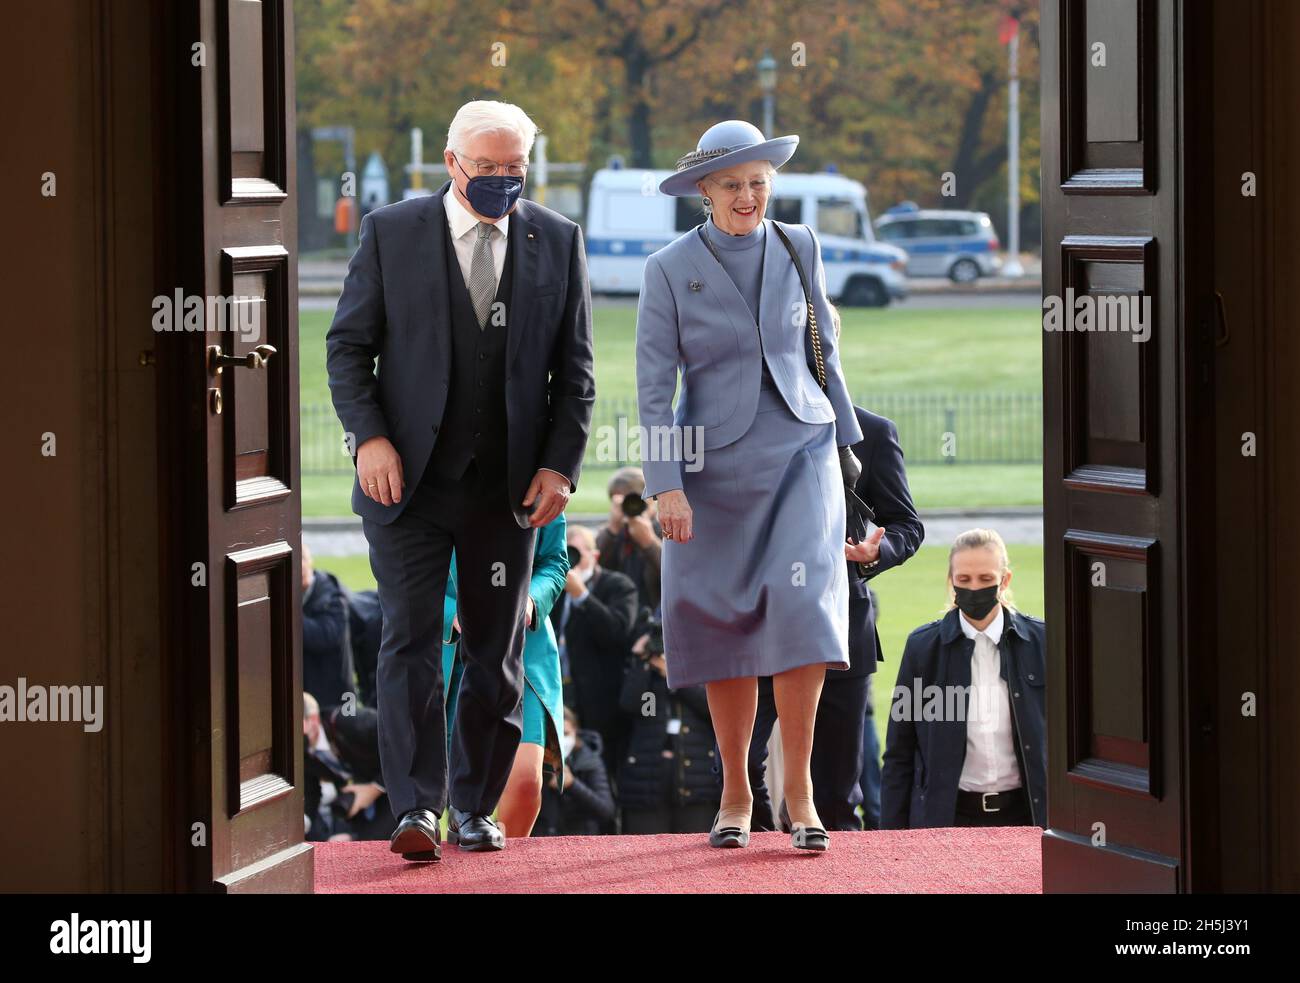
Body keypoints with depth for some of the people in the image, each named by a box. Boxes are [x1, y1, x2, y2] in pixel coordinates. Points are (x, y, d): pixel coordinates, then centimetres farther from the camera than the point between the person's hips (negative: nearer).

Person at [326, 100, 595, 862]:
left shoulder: (557, 241, 7)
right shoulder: (391, 232, 2)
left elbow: (575, 369, 8)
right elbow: (348, 346, 3)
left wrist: (561, 464, -2)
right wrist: (370, 436, -11)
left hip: (508, 485, 2)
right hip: (409, 478, -2)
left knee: (497, 653, 7)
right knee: (411, 640, -9)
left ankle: (476, 808, 17)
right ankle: (417, 808, -10)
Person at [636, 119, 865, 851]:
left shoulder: (799, 248, 1)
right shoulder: (670, 270, -7)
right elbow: (653, 385, -9)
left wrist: (847, 439, 15)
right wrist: (666, 487, -17)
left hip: (800, 452, 1)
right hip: (715, 463, -1)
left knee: (801, 605, -16)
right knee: (728, 624, 4)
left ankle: (800, 789, -10)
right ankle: (736, 792, 20)